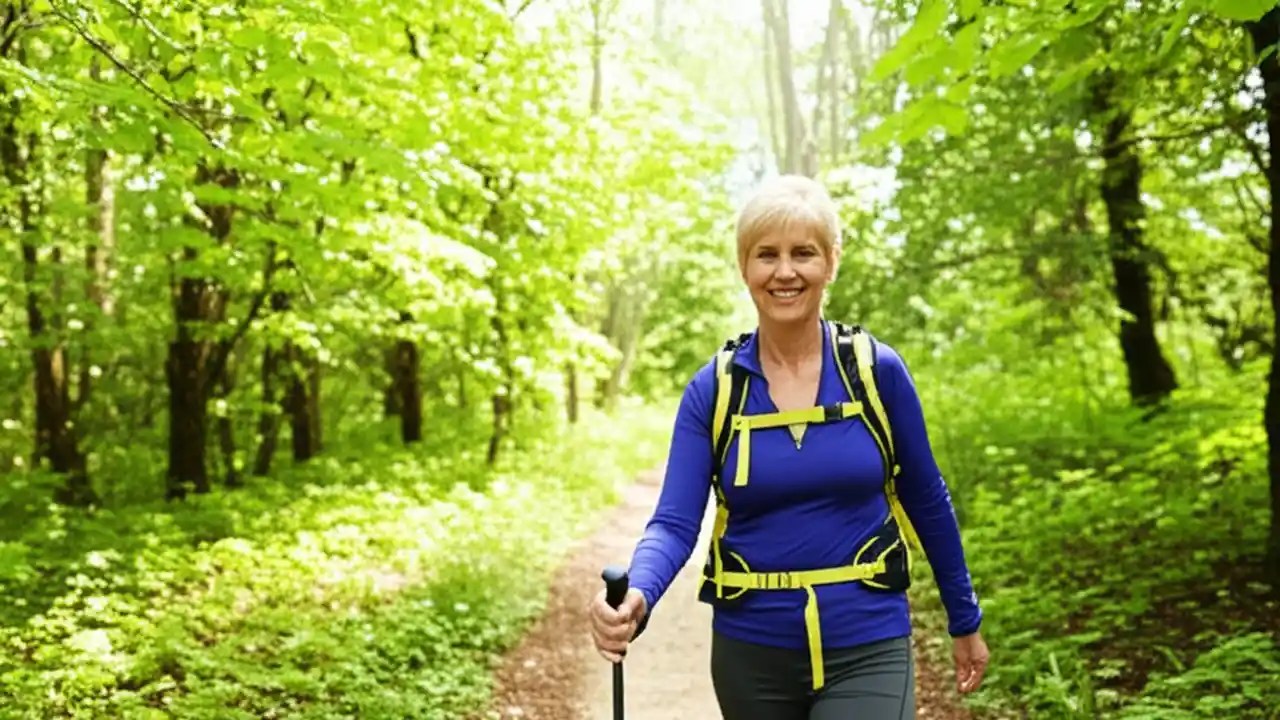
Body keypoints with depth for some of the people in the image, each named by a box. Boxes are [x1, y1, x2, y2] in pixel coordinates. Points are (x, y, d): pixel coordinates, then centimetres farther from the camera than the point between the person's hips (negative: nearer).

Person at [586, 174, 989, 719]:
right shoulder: (712, 390, -4)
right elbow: (674, 522, -12)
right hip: (750, 652, 2)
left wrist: (965, 620, 12)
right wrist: (636, 597, -32)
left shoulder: (877, 371, -5)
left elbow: (927, 501, 6)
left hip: (867, 648, -1)